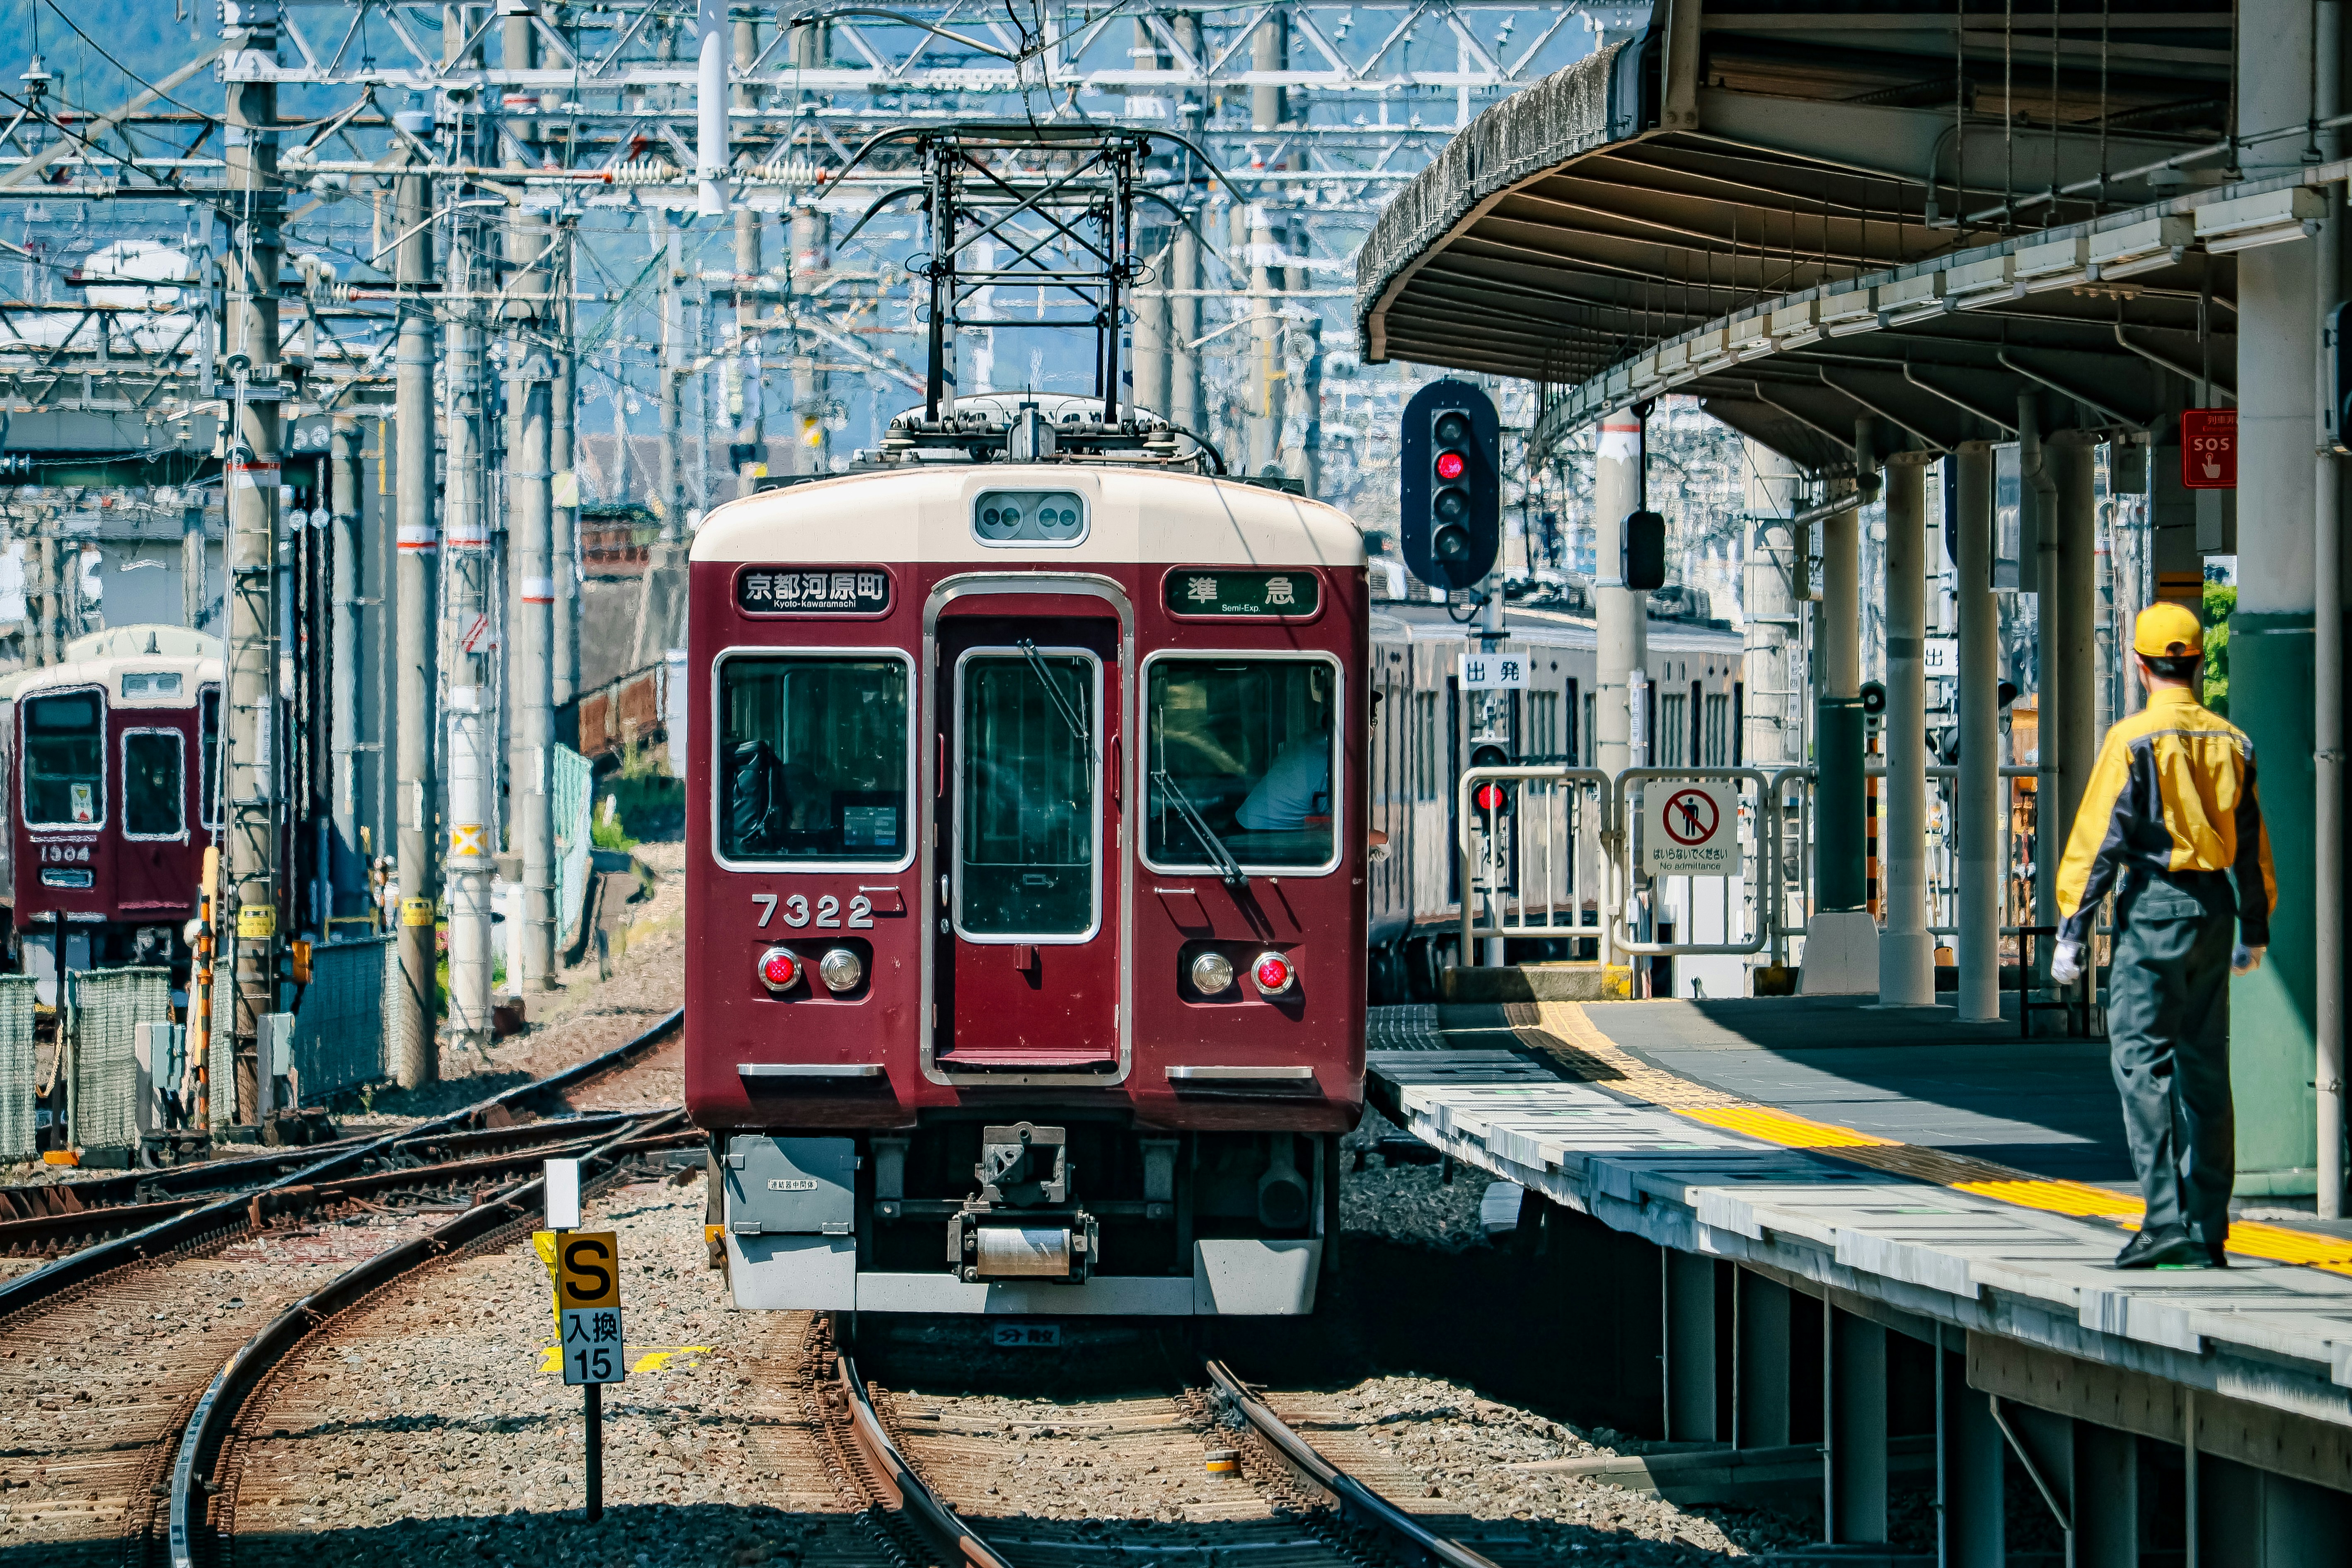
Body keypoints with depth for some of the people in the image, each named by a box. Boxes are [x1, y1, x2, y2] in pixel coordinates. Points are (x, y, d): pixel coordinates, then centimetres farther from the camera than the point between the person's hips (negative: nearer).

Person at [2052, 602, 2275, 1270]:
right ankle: (2208, 1231, 12)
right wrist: (2254, 930, 24)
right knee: (2204, 1068, 10)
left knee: (2141, 1060, -7)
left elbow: (2099, 839, -11)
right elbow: (2252, 844, 15)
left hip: (2154, 905, -6)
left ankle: (2166, 1218, -19)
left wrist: (2072, 931, -10)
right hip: (2214, 906, 6)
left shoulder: (2134, 740, -9)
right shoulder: (2230, 742, 9)